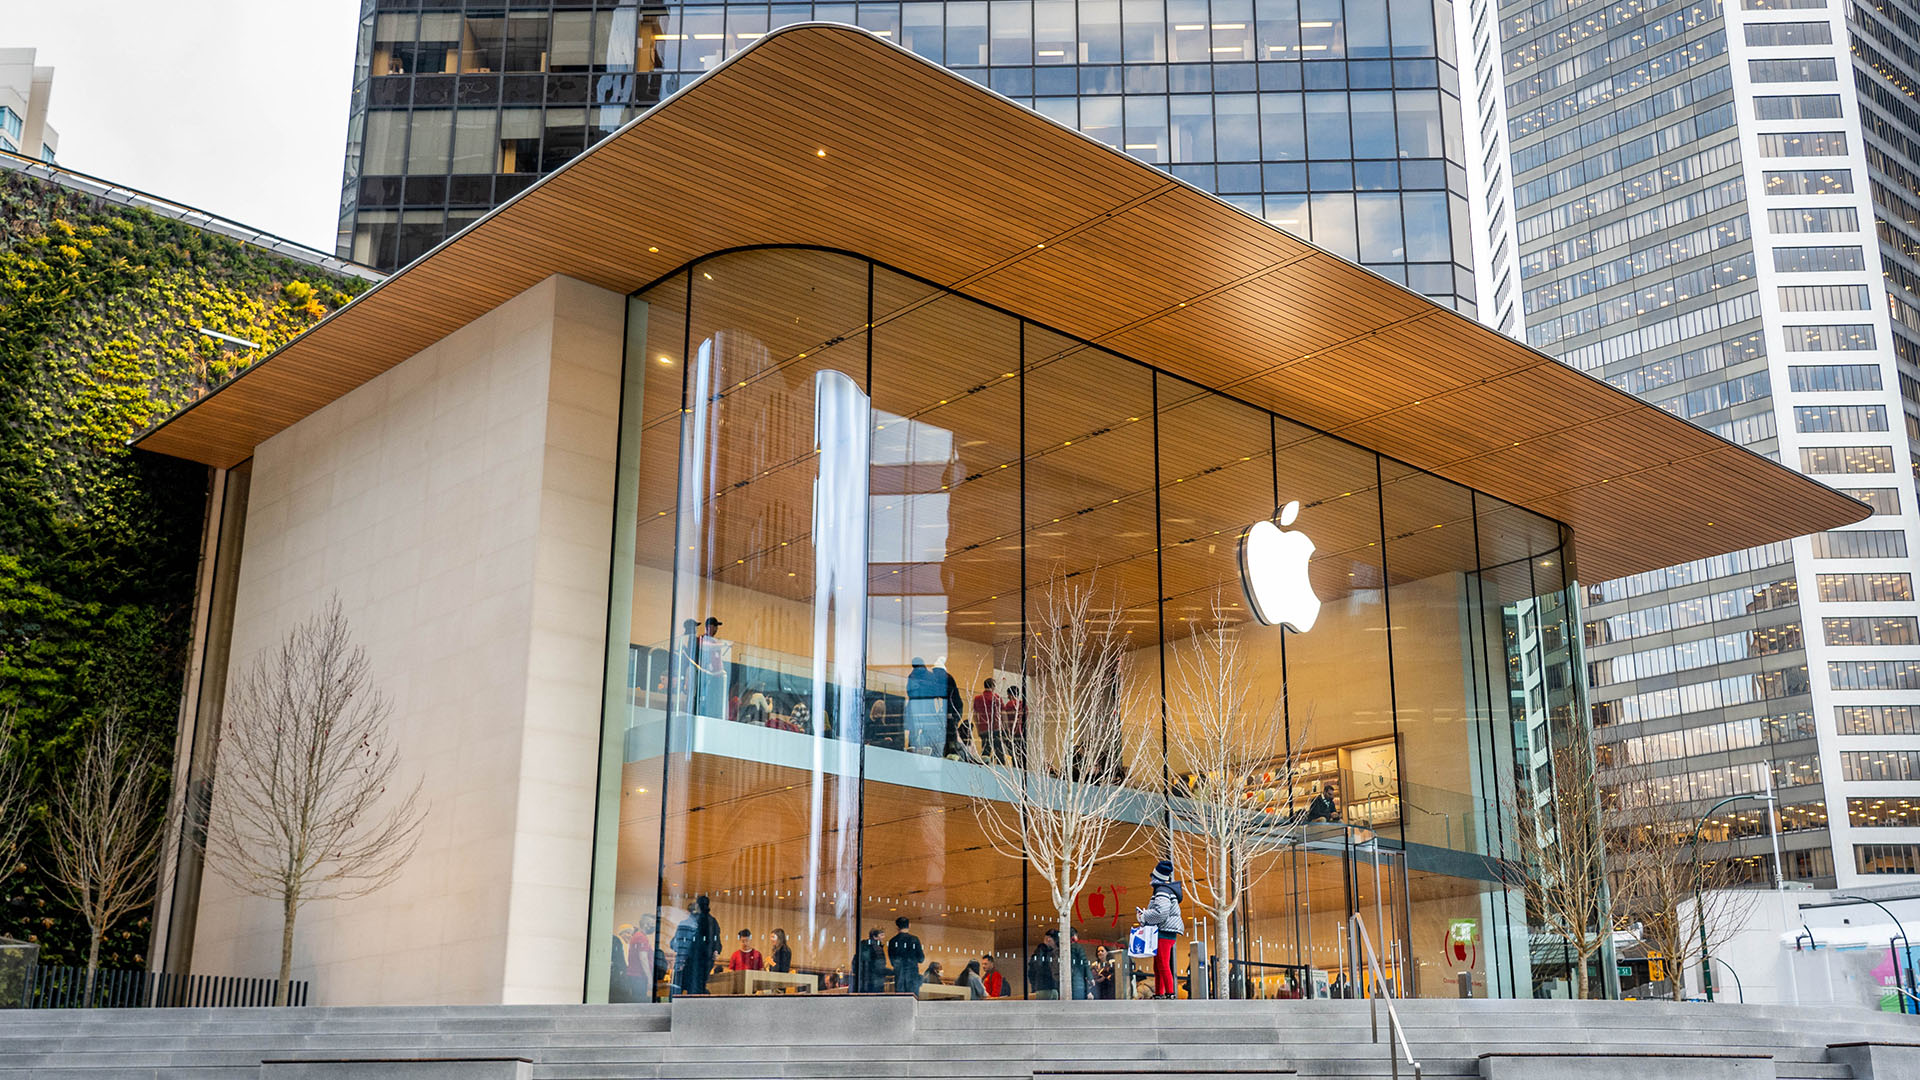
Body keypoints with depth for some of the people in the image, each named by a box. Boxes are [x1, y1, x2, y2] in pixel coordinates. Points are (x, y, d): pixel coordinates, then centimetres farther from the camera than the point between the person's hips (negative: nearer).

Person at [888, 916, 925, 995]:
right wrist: (923, 953, 21)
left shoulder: (892, 941, 0)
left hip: (899, 975, 1)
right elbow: (921, 959, 0)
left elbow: (892, 962, 7)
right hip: (913, 975, -1)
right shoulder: (914, 940, -5)